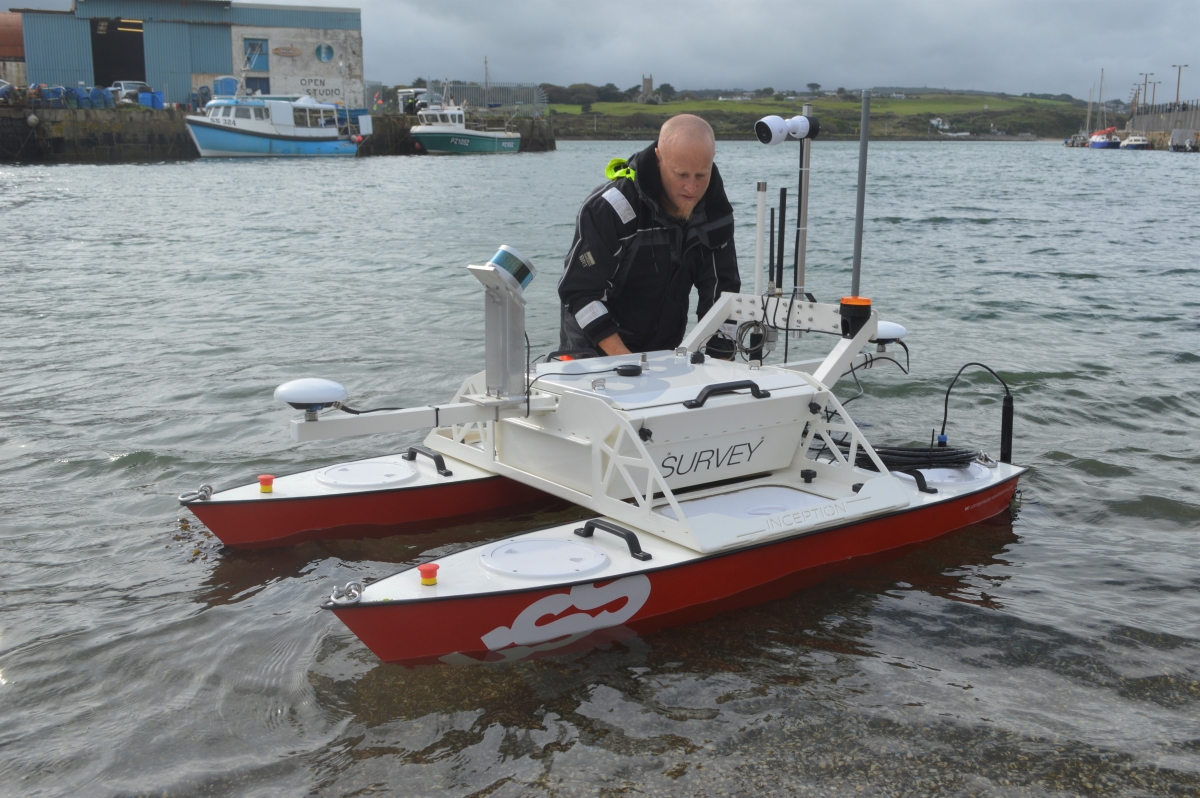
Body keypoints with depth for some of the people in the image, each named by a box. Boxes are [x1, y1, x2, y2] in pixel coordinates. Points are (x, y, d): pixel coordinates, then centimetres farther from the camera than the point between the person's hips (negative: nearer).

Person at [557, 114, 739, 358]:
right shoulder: (608, 208, -19)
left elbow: (721, 289, 0)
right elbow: (579, 292, -18)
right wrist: (623, 359, -25)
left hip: (663, 355, 4)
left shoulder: (714, 209, -3)